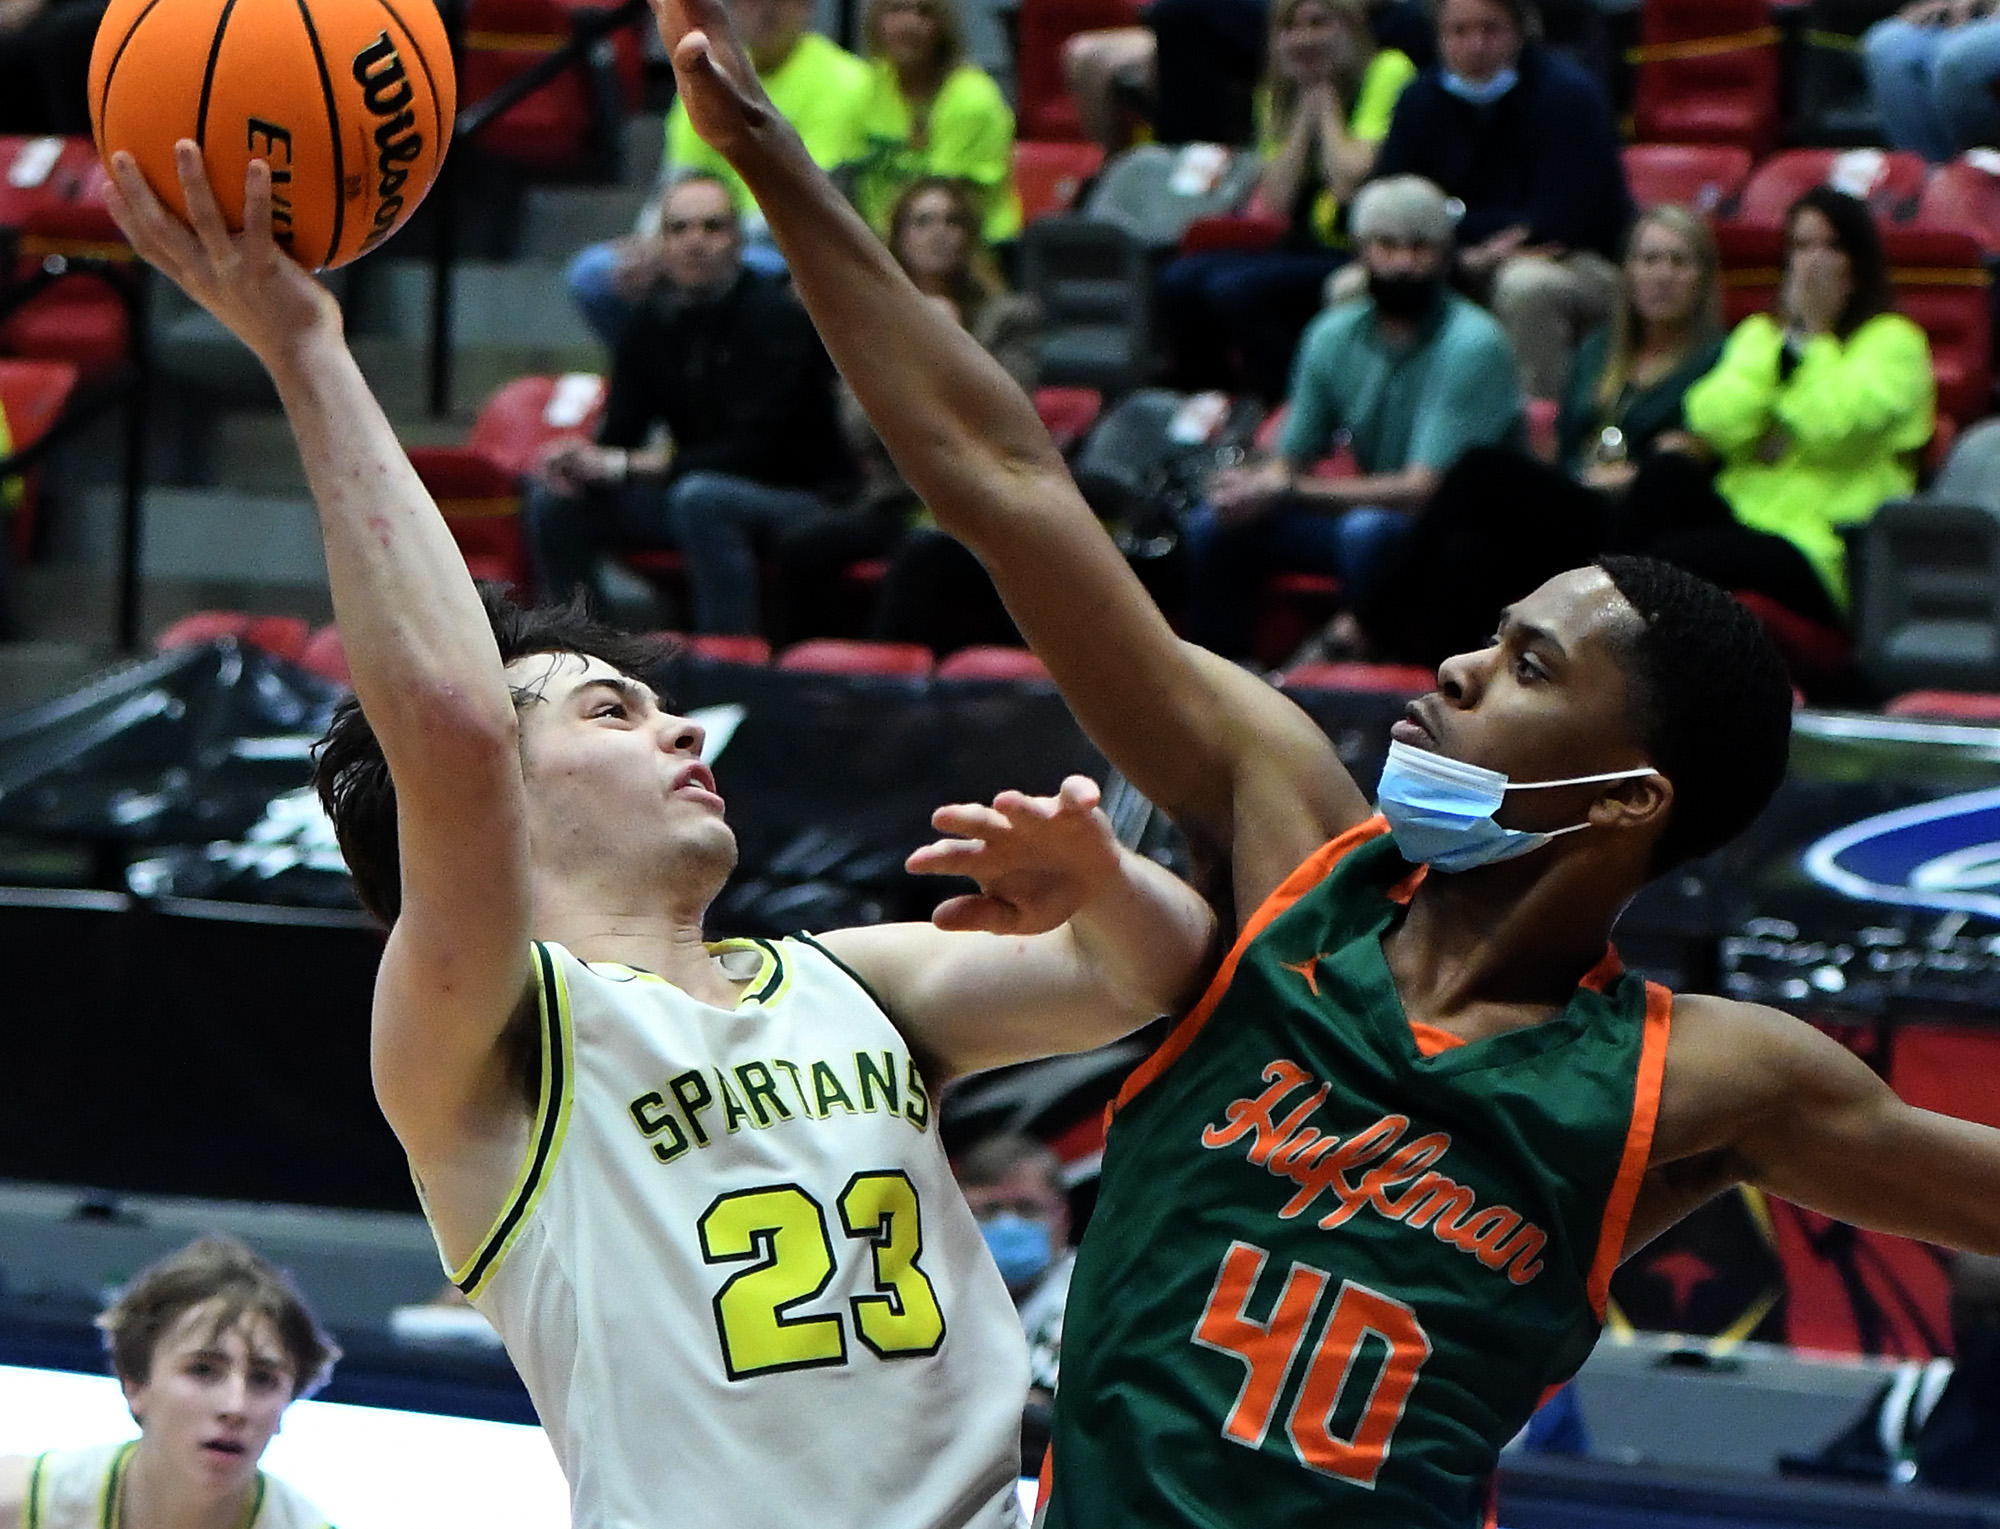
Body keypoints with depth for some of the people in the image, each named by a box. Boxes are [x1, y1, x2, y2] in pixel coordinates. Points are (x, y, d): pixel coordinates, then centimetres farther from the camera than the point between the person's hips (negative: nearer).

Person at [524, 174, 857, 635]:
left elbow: (754, 448, -23)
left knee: (701, 497, -38)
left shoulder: (777, 315, -16)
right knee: (553, 502, -6)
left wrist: (622, 466, -27)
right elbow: (619, 435, 6)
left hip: (804, 497, -7)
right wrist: (579, 460, -21)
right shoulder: (653, 321, 4)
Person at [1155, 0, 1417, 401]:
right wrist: (1306, 110, -1)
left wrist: (1326, 99, -6)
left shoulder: (1388, 73, -7)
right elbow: (1277, 202, 2)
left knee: (1233, 289, -26)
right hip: (1305, 248, 8)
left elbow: (1351, 182, -18)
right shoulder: (1278, 95, 14)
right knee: (1179, 282, -11)